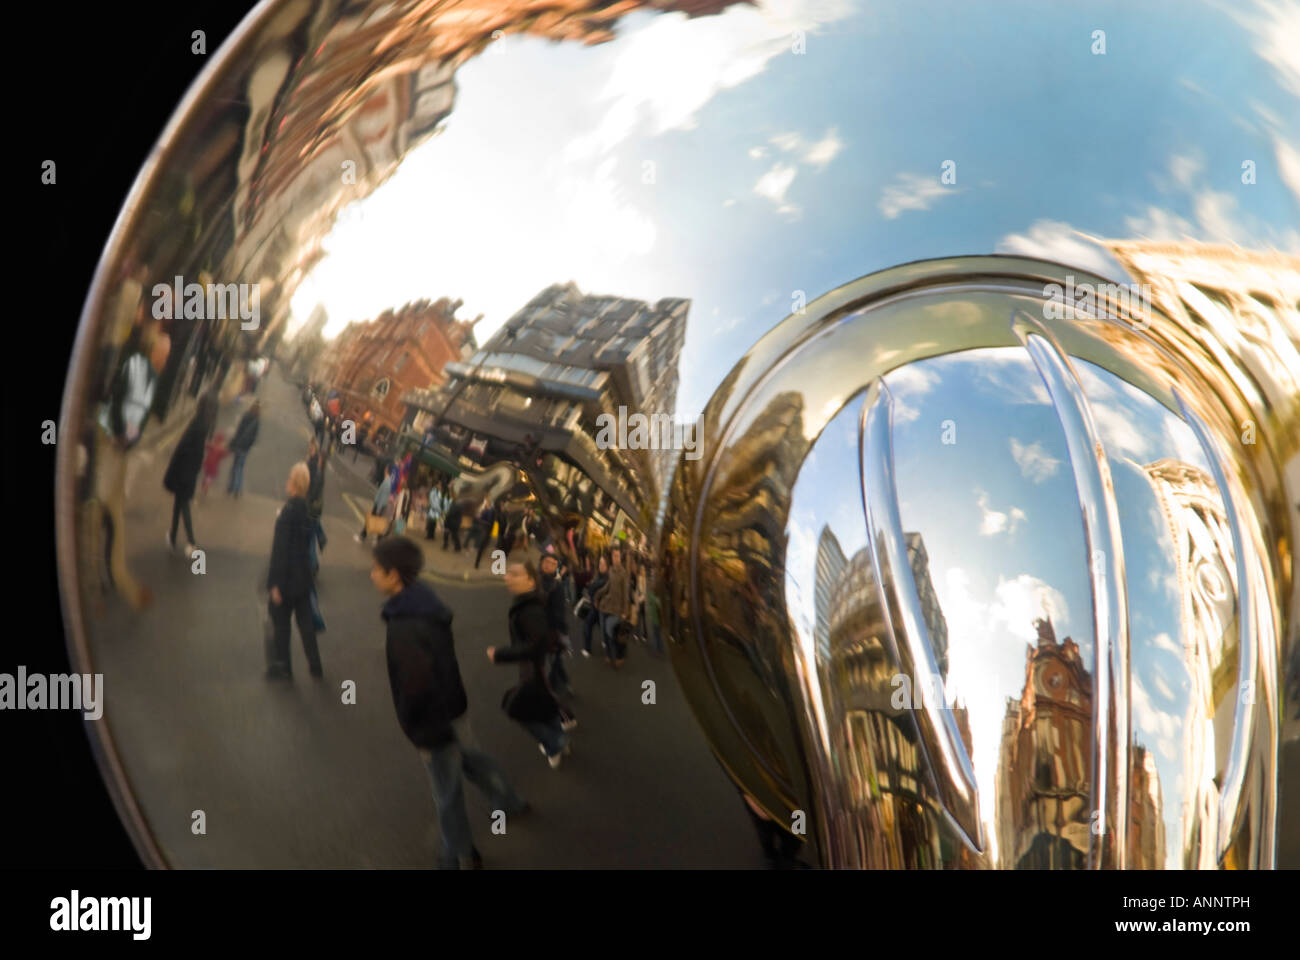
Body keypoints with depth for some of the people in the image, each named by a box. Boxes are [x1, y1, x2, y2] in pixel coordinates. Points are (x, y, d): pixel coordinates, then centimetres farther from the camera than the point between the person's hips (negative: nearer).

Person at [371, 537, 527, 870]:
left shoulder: (403, 629, -35)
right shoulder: (425, 604, -6)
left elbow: (416, 689, -31)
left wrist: (419, 734, -19)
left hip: (436, 718, -9)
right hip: (454, 705, 9)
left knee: (447, 792, 13)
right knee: (470, 758, 34)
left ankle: (460, 856, 34)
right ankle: (509, 802, 56)